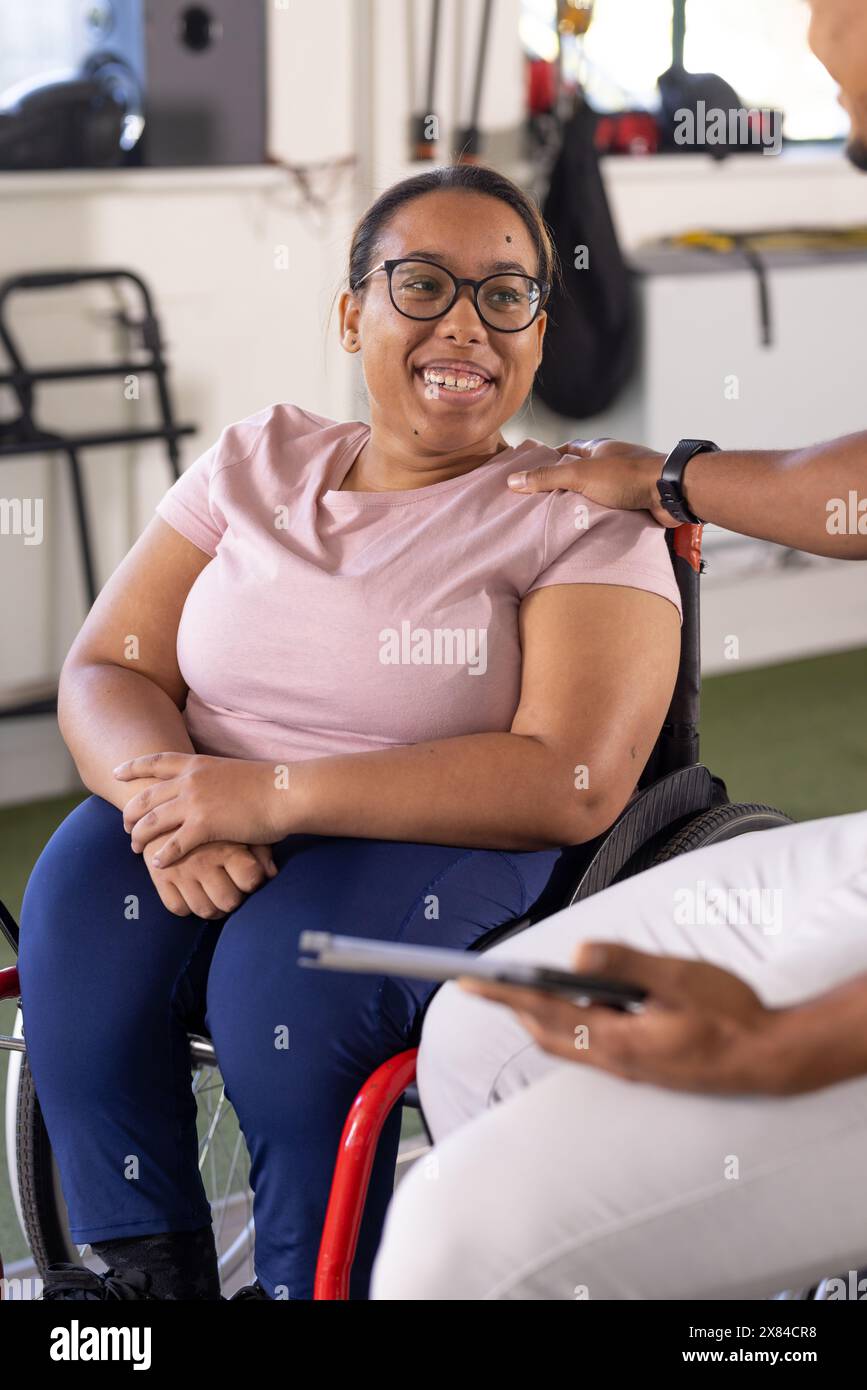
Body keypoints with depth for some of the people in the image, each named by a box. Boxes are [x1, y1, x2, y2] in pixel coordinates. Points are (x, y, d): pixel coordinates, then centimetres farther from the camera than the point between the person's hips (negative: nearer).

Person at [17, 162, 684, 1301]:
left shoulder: (585, 519, -2)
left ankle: (309, 1286, -15)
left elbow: (571, 783, -16)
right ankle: (144, 1270, -16)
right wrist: (167, 789, -19)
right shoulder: (255, 465, 11)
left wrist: (275, 793, -21)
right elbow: (102, 673, 6)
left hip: (451, 854, -4)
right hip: (217, 835, 4)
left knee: (293, 955, -33)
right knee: (88, 886, -27)